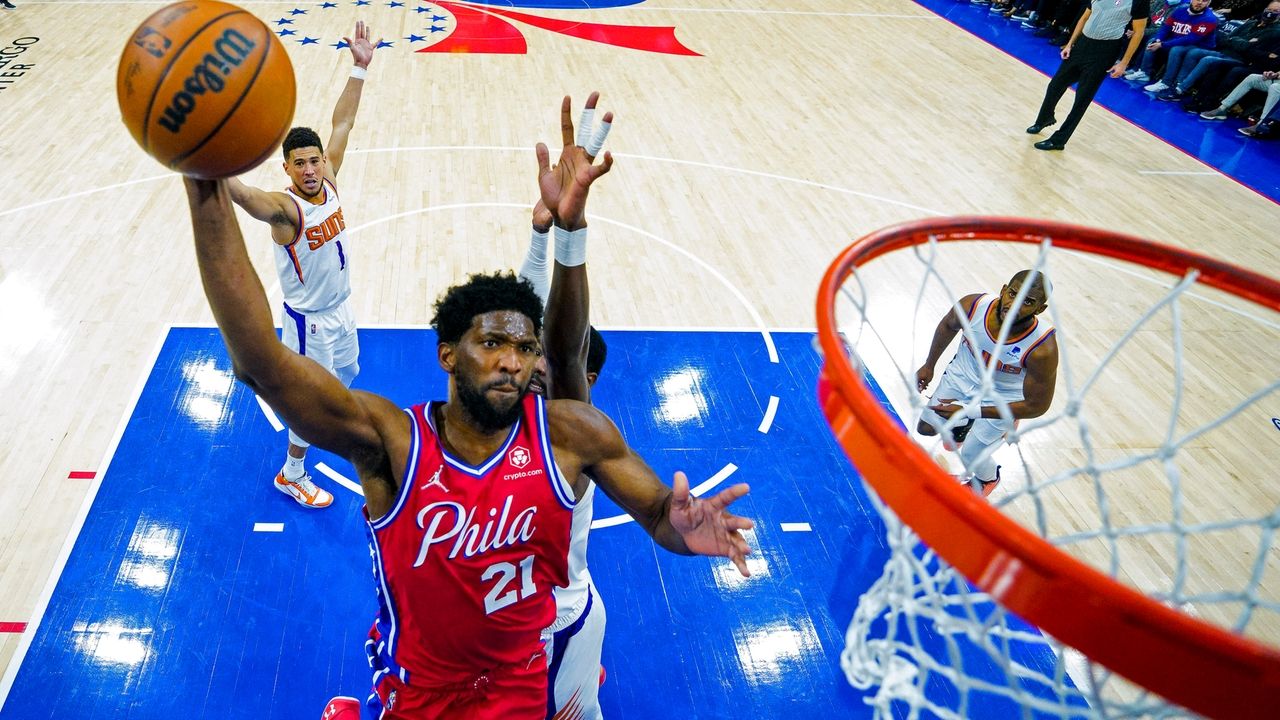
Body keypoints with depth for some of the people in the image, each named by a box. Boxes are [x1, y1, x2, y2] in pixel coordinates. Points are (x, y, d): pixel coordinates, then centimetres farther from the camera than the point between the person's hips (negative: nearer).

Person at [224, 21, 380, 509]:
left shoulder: (327, 181, -10)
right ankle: (291, 475, 27)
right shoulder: (285, 208, -30)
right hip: (309, 318, -7)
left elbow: (342, 123, -4)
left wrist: (359, 68, -5)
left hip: (340, 305, 7)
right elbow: (244, 195, -53)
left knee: (344, 373, 29)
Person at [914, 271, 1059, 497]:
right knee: (926, 427, 13)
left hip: (1000, 398, -3)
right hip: (962, 373, 4)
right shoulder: (973, 306, -30)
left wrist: (969, 411, -31)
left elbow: (1037, 406, -27)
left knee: (971, 457, 4)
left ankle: (989, 478, 43)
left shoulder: (1042, 349, -38)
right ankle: (963, 427, 48)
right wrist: (929, 365, 9)